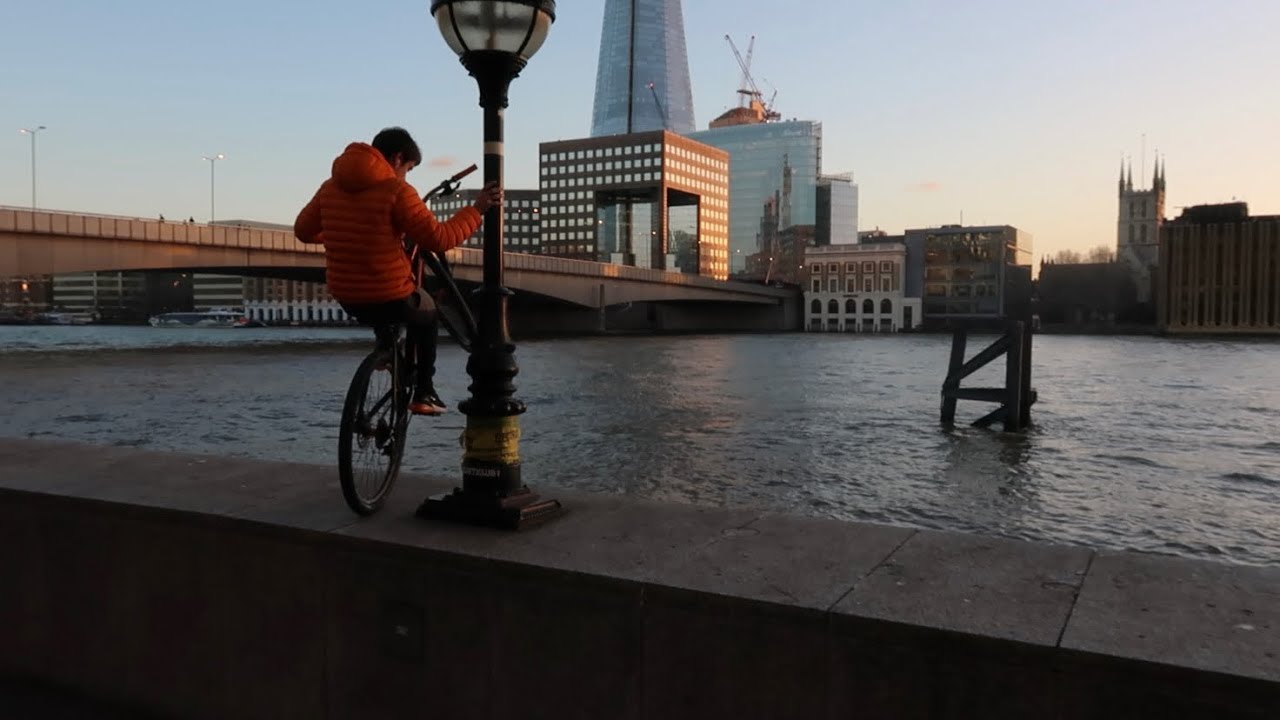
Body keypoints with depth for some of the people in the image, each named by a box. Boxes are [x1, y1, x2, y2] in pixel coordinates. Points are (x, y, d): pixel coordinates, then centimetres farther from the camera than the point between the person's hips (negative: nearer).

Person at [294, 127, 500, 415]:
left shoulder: (331, 187, 4)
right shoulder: (396, 191, -15)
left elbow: (303, 230, 15)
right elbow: (439, 238, -17)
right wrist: (477, 210, -7)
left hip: (346, 298, 6)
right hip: (391, 297, -5)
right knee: (427, 317, 27)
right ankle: (423, 393, 25)